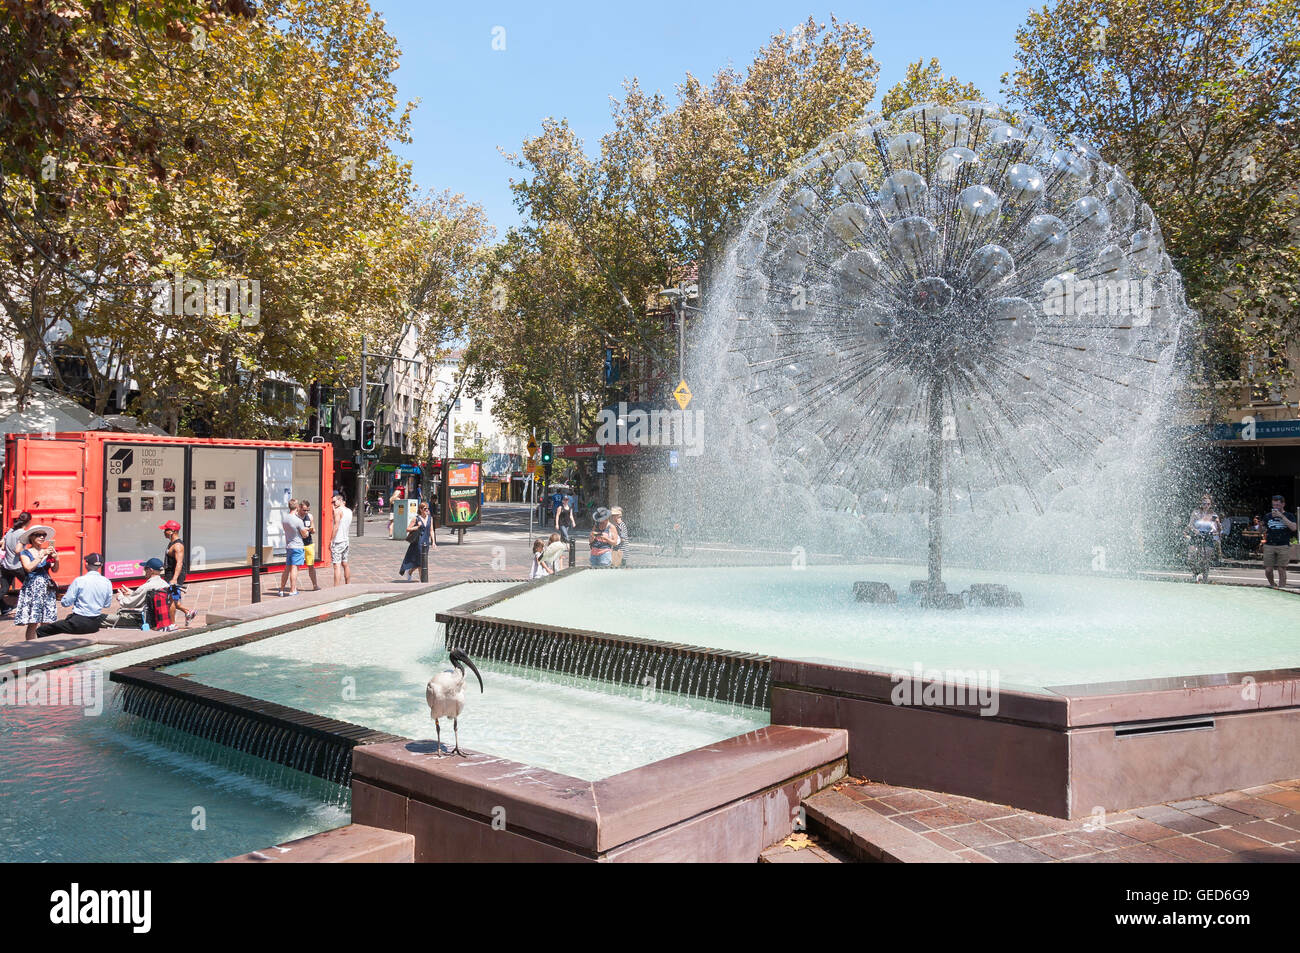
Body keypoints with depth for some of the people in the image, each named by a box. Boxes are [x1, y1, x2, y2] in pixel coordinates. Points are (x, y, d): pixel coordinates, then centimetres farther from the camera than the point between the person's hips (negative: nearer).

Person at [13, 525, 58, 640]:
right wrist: (42, 555, -15)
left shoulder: (47, 551, 10)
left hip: (46, 588, 3)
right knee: (32, 623, -6)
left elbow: (54, 570, 3)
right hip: (32, 588, -3)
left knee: (46, 623, 2)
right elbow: (28, 568, -14)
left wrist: (56, 558, -15)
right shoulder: (25, 553, 2)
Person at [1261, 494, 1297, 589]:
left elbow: (1293, 528, -13)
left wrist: (1281, 516, -15)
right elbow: (1263, 531, 23)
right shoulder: (1268, 516, 12)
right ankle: (1272, 585, 22)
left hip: (1283, 546, -2)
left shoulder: (1288, 516, 6)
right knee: (1268, 570, -2)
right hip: (1269, 546, 2)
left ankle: (1281, 587, 6)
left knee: (1281, 569, -3)